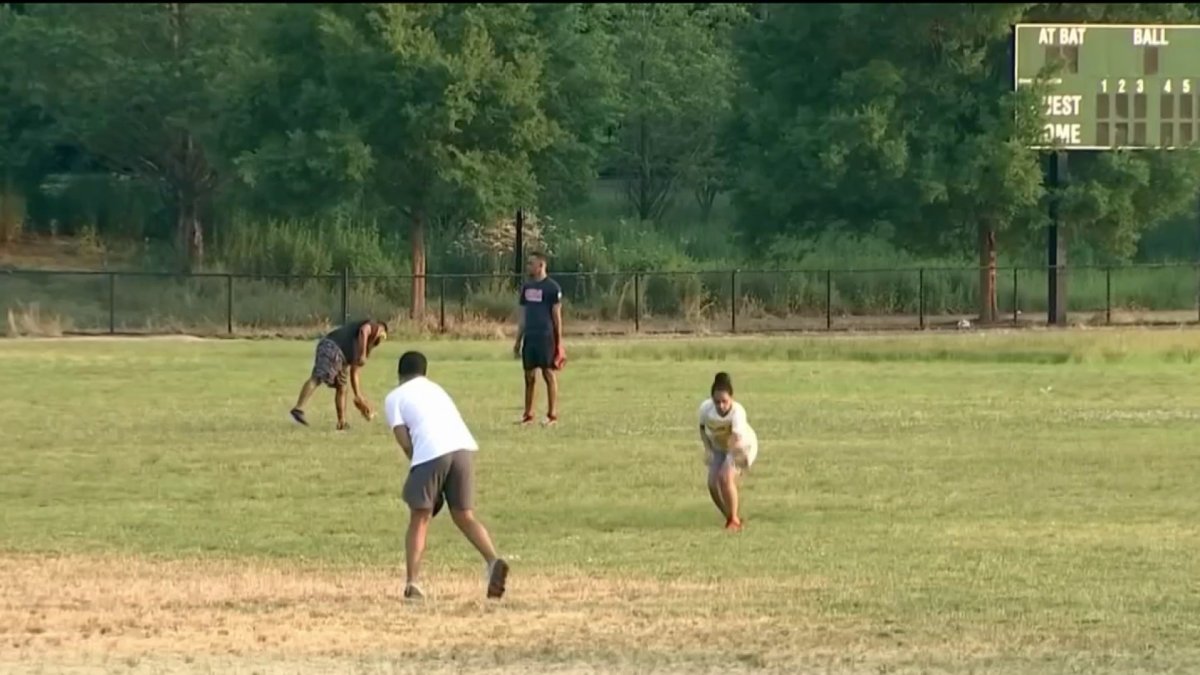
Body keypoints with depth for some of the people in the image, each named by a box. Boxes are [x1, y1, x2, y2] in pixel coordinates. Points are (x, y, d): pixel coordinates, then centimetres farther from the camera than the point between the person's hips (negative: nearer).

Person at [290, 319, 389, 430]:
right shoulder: (375, 327, 16)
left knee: (341, 387, 16)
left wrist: (358, 396, 42)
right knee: (317, 378, -20)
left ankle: (342, 422, 17)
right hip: (333, 347, -9)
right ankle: (298, 409, -33)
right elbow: (364, 331, -11)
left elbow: (354, 373, 40)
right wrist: (363, 355, -16)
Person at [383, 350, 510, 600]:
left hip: (431, 453, -4)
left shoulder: (394, 398, 16)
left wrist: (418, 466, 16)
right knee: (464, 516, 13)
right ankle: (493, 560, -11)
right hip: (464, 448, 4)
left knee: (419, 520, 10)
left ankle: (413, 582, 2)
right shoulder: (436, 389, 33)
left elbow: (404, 441, 5)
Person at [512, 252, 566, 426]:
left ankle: (552, 414, 0)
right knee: (529, 375, 7)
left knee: (549, 373, -3)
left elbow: (556, 315, -5)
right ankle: (528, 414, 12)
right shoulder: (526, 287, 14)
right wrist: (518, 340, 16)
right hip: (529, 337, 6)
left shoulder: (552, 287, -5)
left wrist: (558, 341, -8)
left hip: (546, 337, -6)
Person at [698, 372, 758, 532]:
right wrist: (708, 449, -12)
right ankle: (731, 517, 18)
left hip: (741, 446, -5)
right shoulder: (705, 408, -26)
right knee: (713, 483, -8)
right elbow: (703, 428, -3)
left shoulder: (737, 412, -39)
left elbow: (738, 437, -55)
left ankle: (734, 519, -7)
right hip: (718, 447, 5)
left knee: (726, 477, -25)